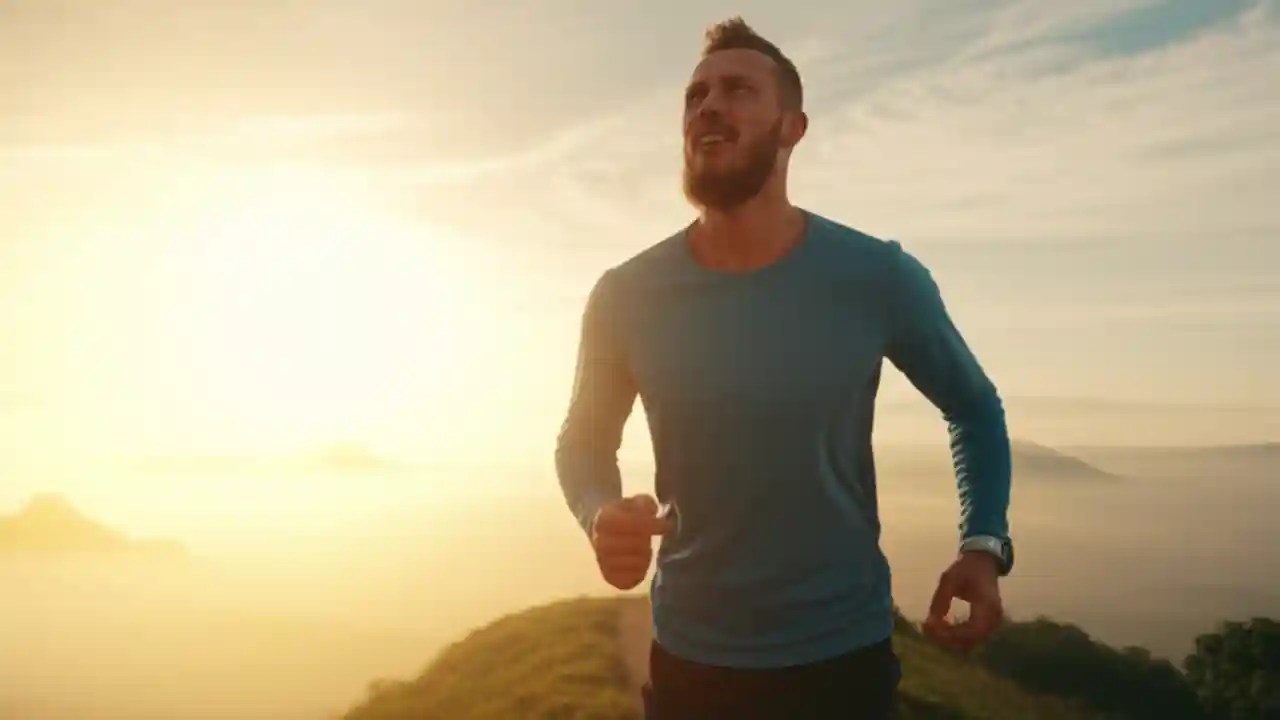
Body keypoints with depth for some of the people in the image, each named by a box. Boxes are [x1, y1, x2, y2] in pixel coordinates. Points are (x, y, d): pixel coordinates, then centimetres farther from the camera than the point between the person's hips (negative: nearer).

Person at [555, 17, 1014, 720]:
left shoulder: (879, 279, -11)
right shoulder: (625, 296, -10)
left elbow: (975, 407, 5)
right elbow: (582, 442, 5)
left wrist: (984, 545, -10)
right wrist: (600, 515, -17)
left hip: (844, 653, 0)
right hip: (689, 658, 1)